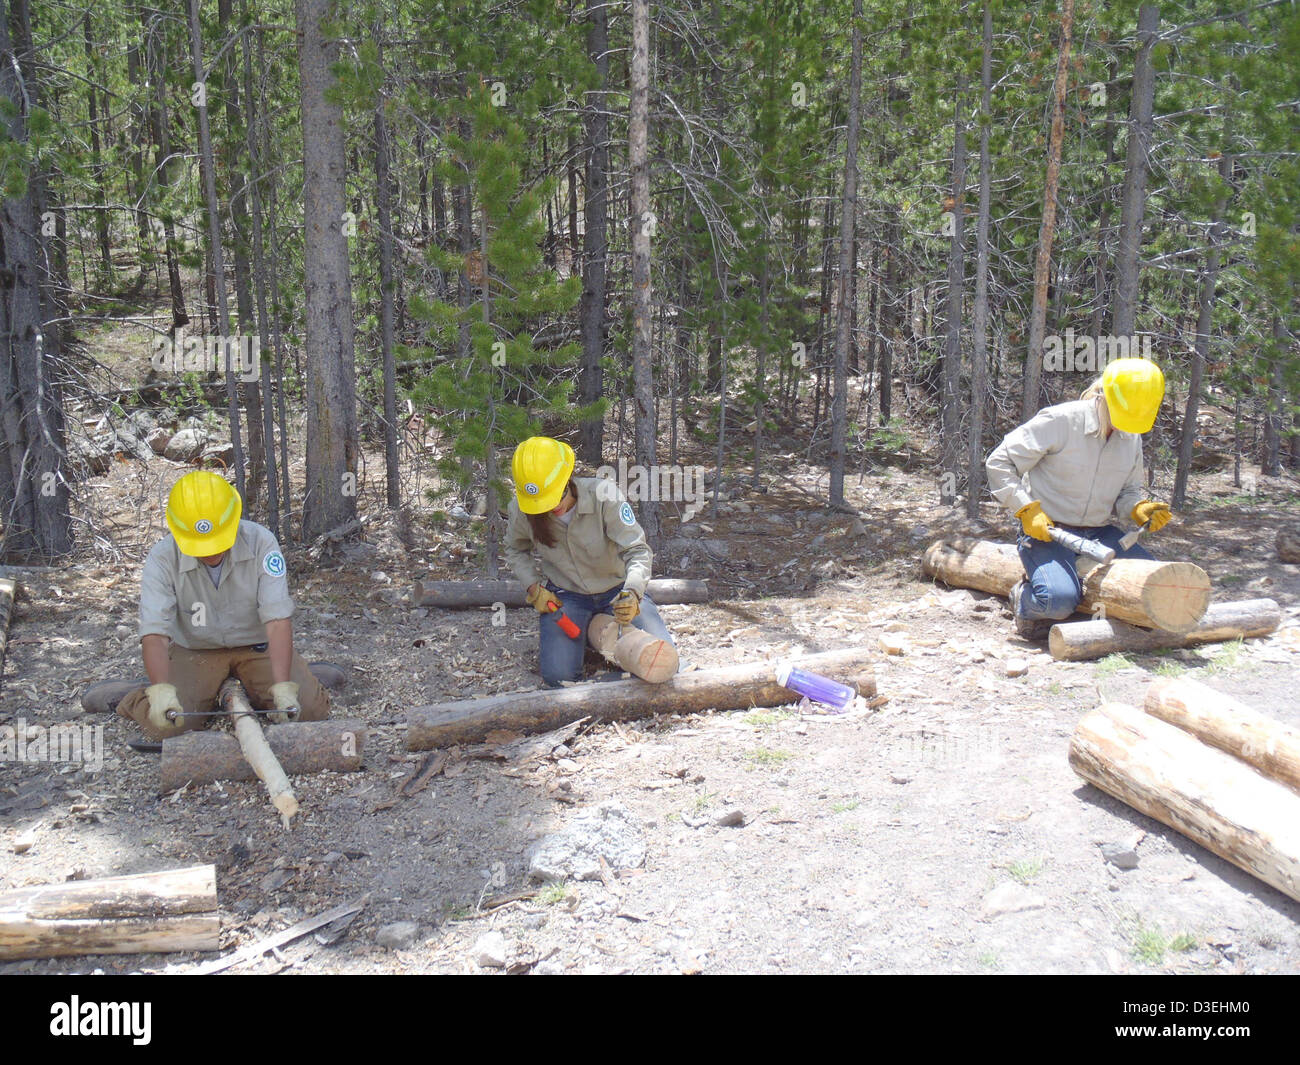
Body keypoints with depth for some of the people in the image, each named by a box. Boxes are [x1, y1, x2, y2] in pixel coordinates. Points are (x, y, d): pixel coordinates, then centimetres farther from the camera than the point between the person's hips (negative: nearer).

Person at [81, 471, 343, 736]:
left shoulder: (260, 542, -22)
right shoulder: (162, 559, -21)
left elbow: (278, 620, -25)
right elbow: (154, 633, -26)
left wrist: (283, 687, -35)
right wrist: (162, 690, -43)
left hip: (257, 645, 0)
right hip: (194, 651, 0)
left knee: (309, 710, -17)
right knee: (164, 725, -22)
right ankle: (132, 696, 11)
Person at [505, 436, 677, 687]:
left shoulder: (603, 494, -28)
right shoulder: (521, 510, -18)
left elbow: (637, 550, -26)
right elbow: (516, 551, 5)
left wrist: (632, 595, -43)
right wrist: (534, 588, -9)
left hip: (617, 589, -1)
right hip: (565, 597, 1)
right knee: (558, 676, -17)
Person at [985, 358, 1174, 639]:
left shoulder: (1132, 437, 7)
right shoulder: (1060, 421, -14)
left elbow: (1130, 489, 17)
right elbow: (999, 462, -10)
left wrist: (1140, 509, -8)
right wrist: (1027, 509, -18)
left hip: (1099, 532, 6)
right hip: (1047, 530, -6)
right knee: (1060, 599, -31)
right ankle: (1025, 599, 5)